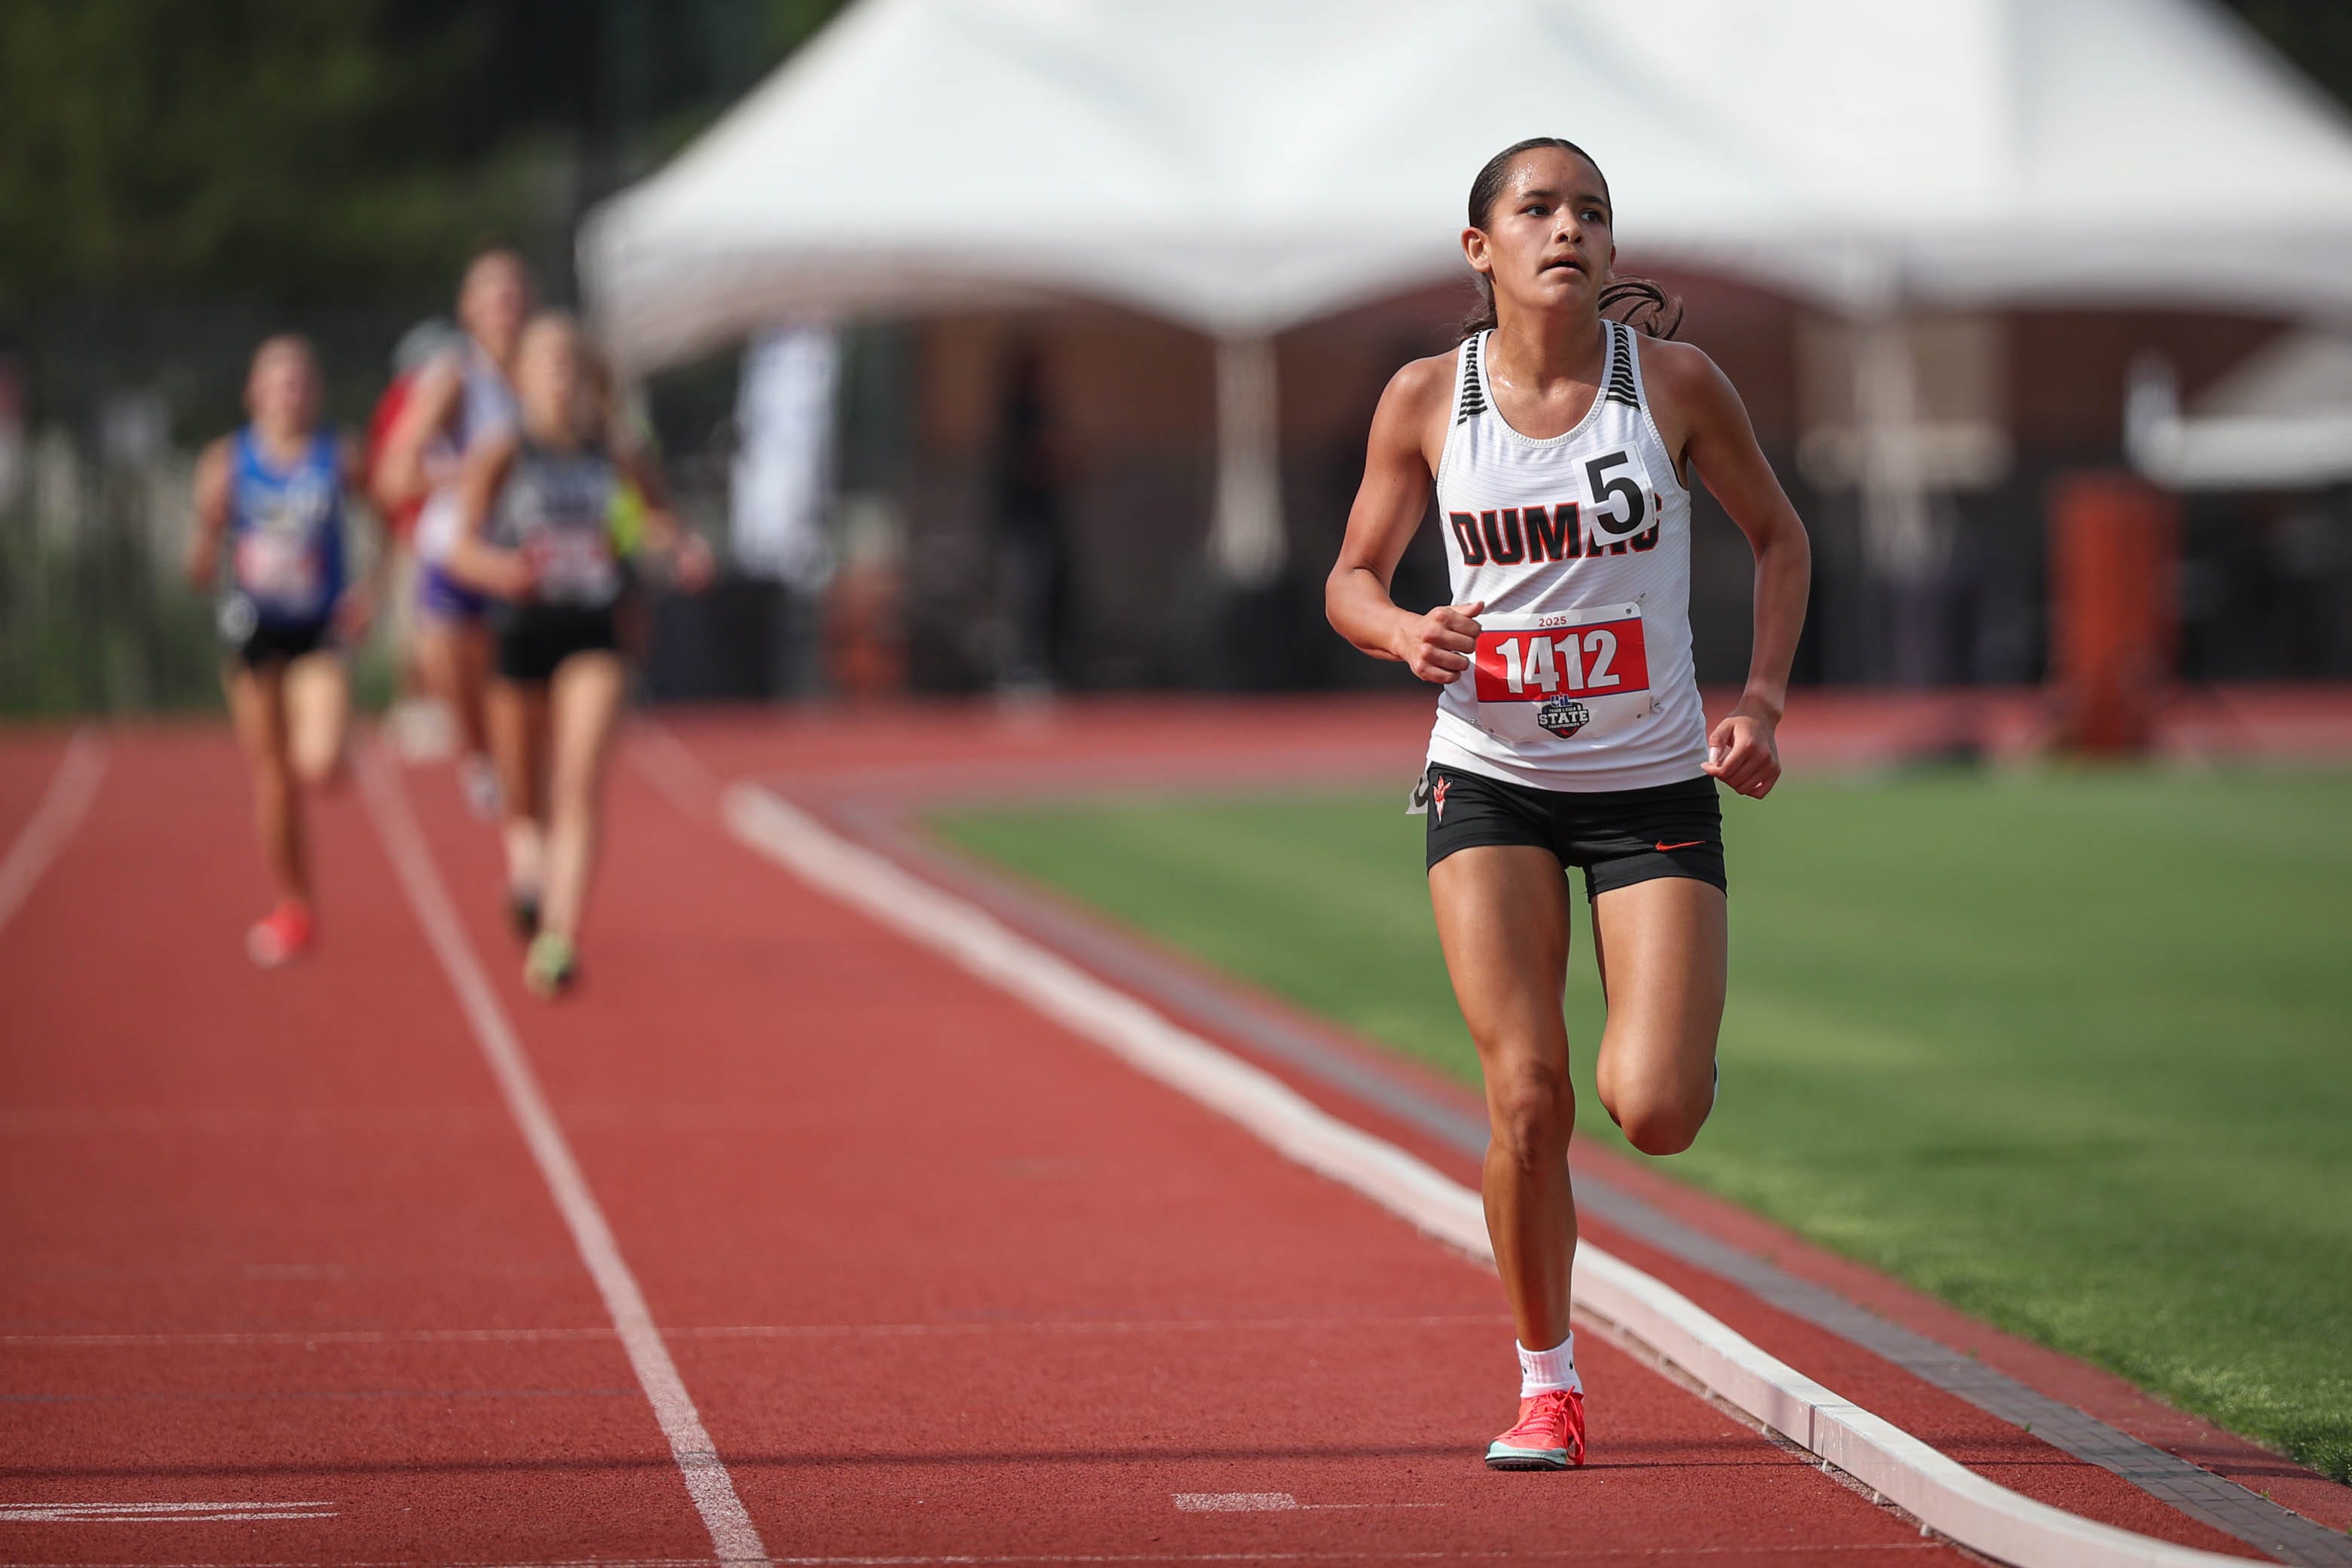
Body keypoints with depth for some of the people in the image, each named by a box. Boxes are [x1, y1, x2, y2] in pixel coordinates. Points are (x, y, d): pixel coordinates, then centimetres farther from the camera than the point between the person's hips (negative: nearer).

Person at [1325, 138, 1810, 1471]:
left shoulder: (1675, 381, -5)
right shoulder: (1427, 399, -3)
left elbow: (1780, 535, 9)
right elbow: (1353, 578, 7)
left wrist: (1762, 702, -4)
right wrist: (1406, 632, -16)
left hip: (1656, 786, -1)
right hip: (1493, 783, 1)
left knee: (1654, 1112, -12)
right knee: (1525, 1097, -10)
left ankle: (1688, 1046, 28)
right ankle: (1548, 1384, 8)